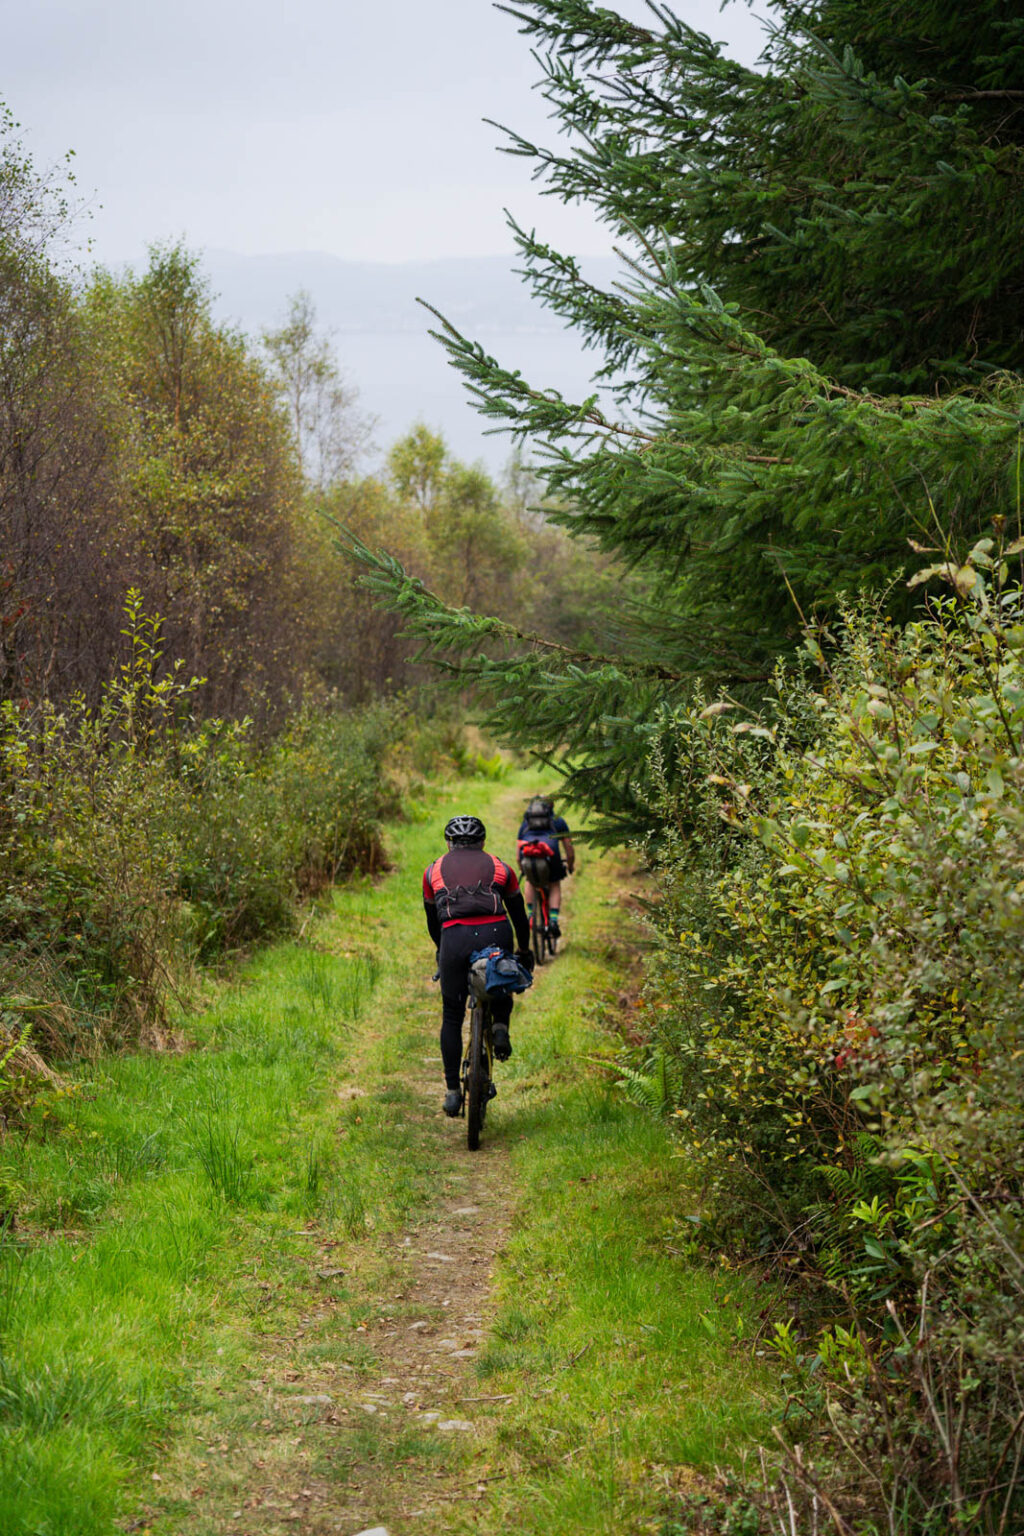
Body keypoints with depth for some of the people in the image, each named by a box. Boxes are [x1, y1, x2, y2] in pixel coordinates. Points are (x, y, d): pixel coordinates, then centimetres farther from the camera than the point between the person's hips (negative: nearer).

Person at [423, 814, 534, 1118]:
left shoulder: (434, 870, 24)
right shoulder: (499, 867, 24)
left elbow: (432, 919, 33)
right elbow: (518, 913, 31)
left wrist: (442, 950, 49)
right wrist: (524, 951, 45)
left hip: (455, 937, -1)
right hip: (495, 933, 1)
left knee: (452, 1015, 13)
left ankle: (452, 1091, 10)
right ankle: (501, 1025, 5)